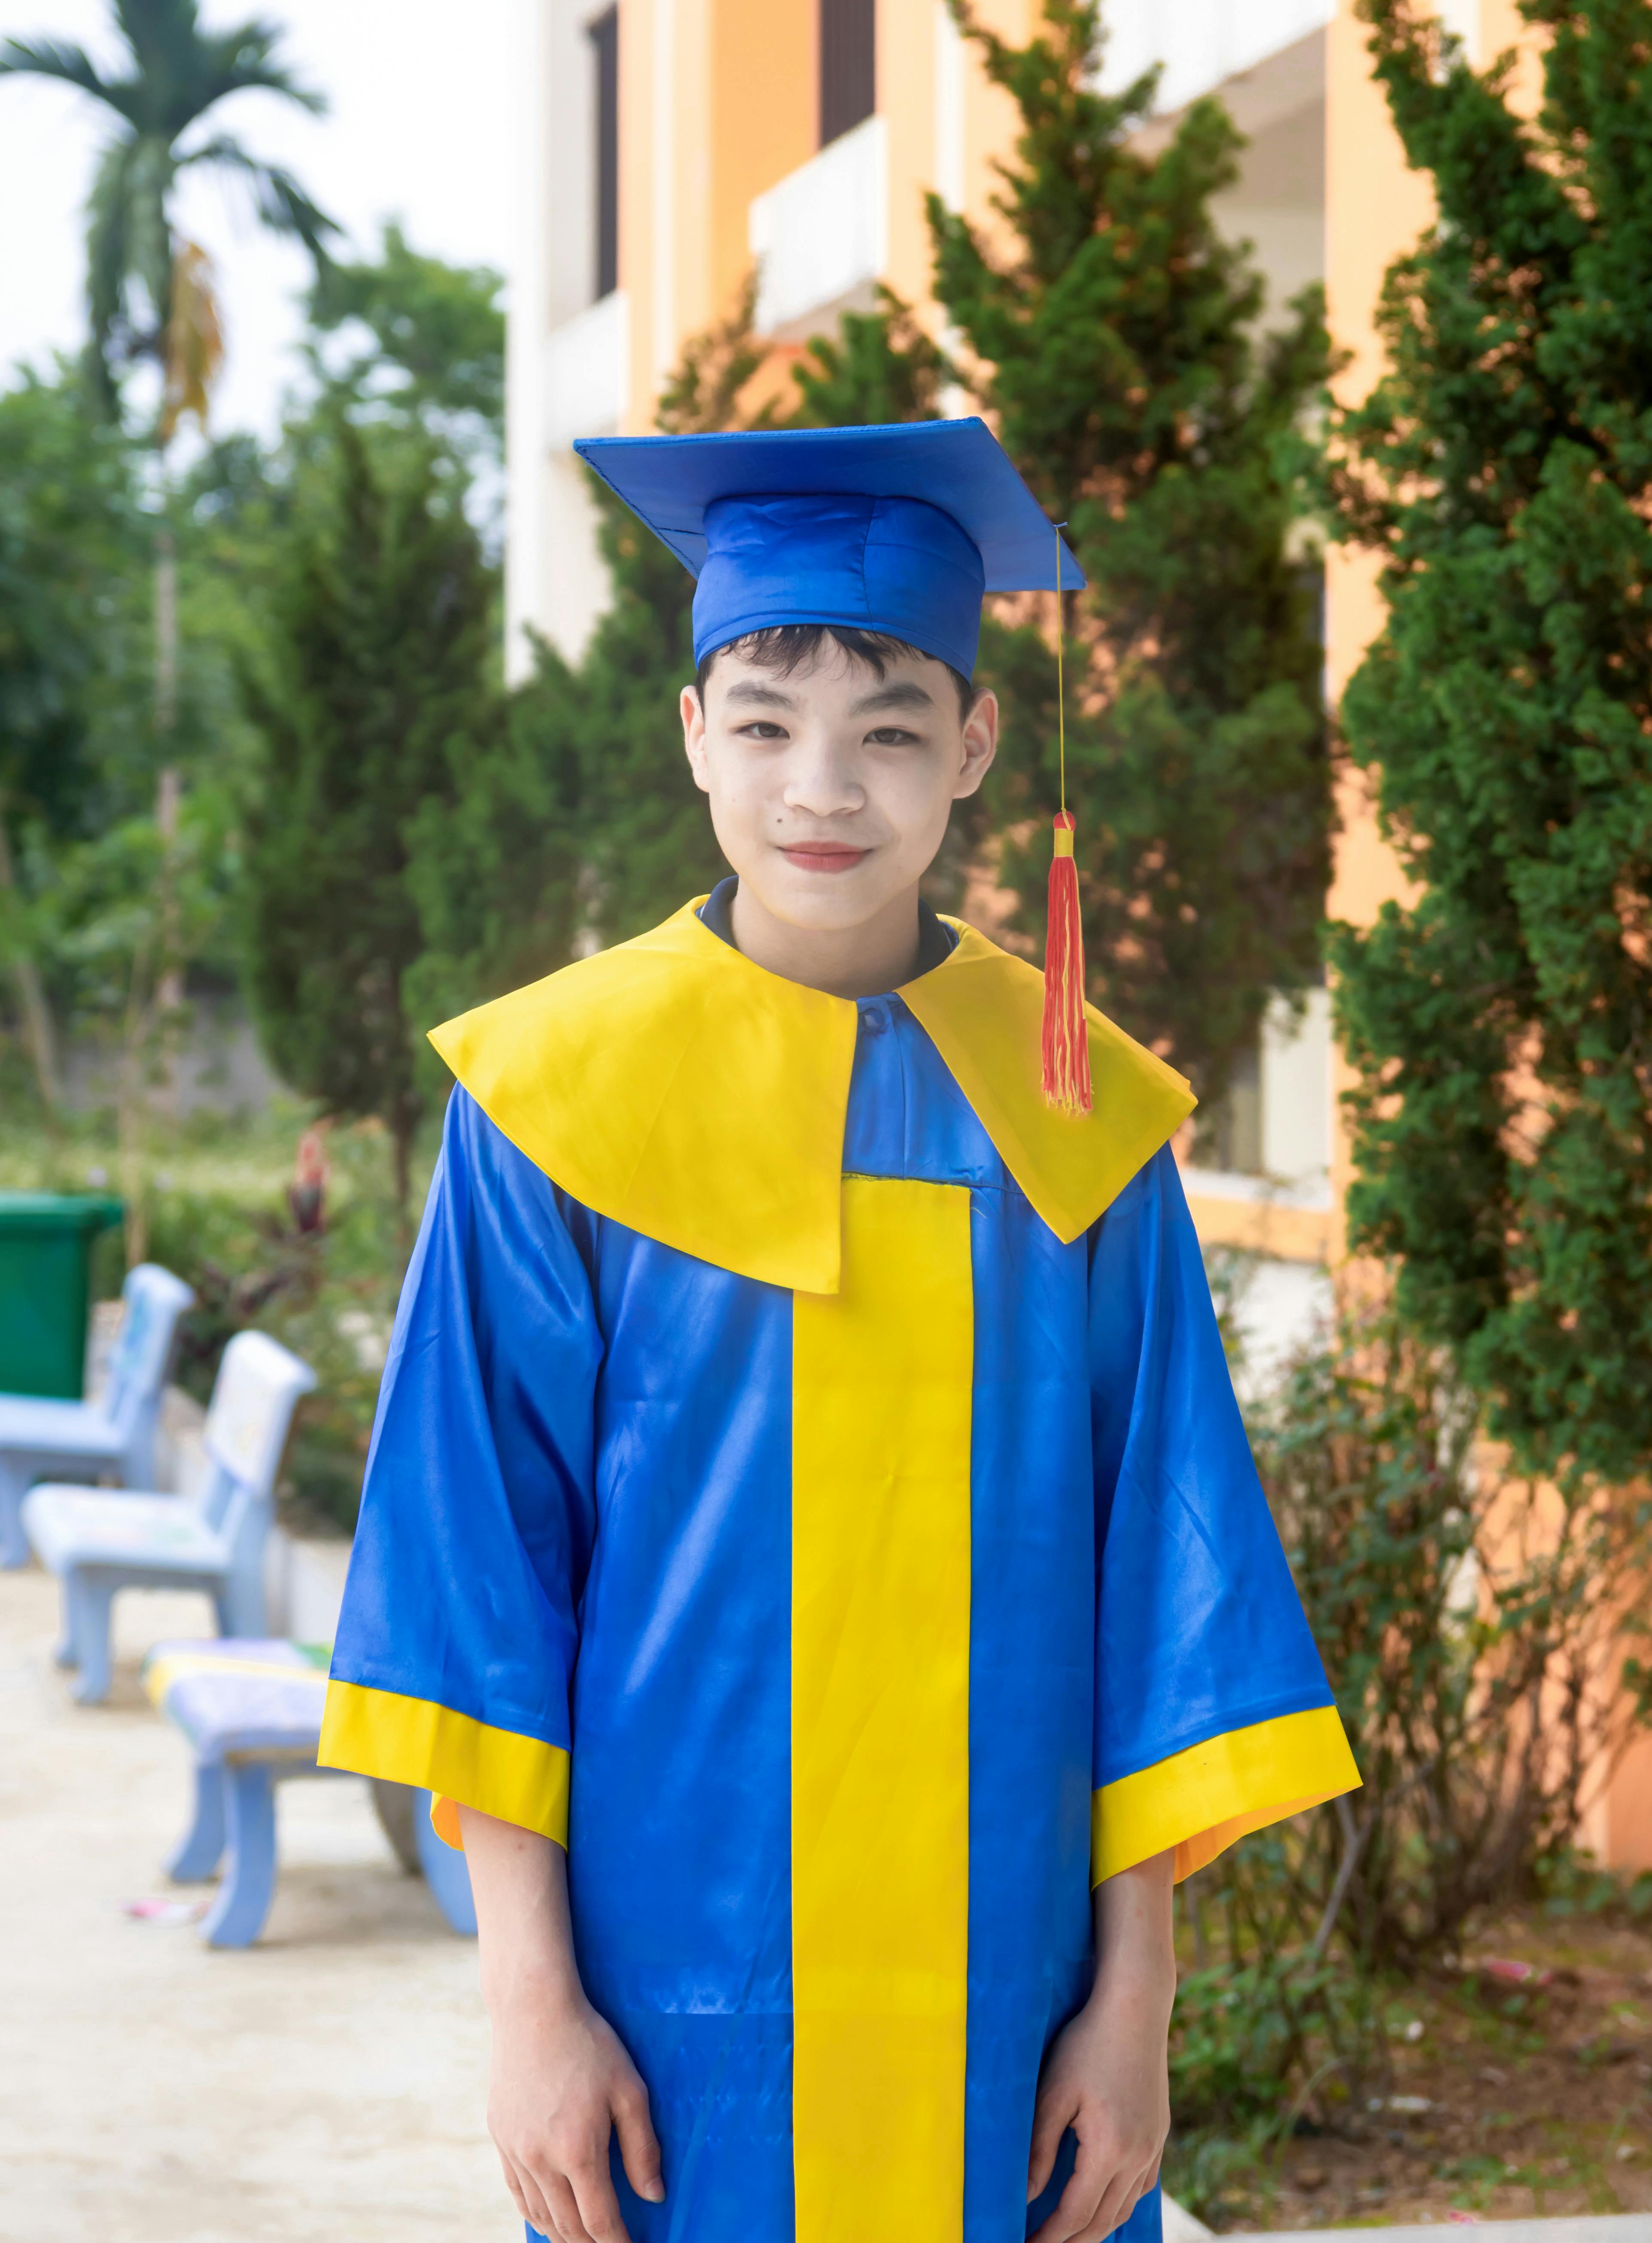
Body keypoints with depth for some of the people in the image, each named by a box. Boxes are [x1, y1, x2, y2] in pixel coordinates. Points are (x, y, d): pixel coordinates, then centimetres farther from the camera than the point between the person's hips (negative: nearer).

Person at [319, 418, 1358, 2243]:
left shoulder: (1079, 1126, 1)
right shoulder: (560, 1105, -4)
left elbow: (1160, 1560, 3)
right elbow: (480, 1546, -4)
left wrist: (1136, 1991, -1)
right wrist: (527, 1992, -8)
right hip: (677, 1993, -1)